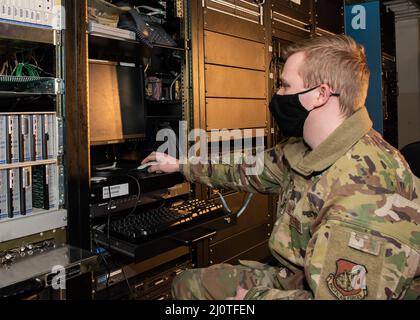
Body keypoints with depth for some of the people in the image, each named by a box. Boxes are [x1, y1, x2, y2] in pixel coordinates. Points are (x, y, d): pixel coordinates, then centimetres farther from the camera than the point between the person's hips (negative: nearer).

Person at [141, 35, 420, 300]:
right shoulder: (302, 148, -5)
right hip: (297, 278, 7)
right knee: (187, 283, 10)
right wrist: (181, 165, 19)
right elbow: (253, 171, 10)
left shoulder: (366, 192, -33)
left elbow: (338, 296, -32)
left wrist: (253, 296, -17)